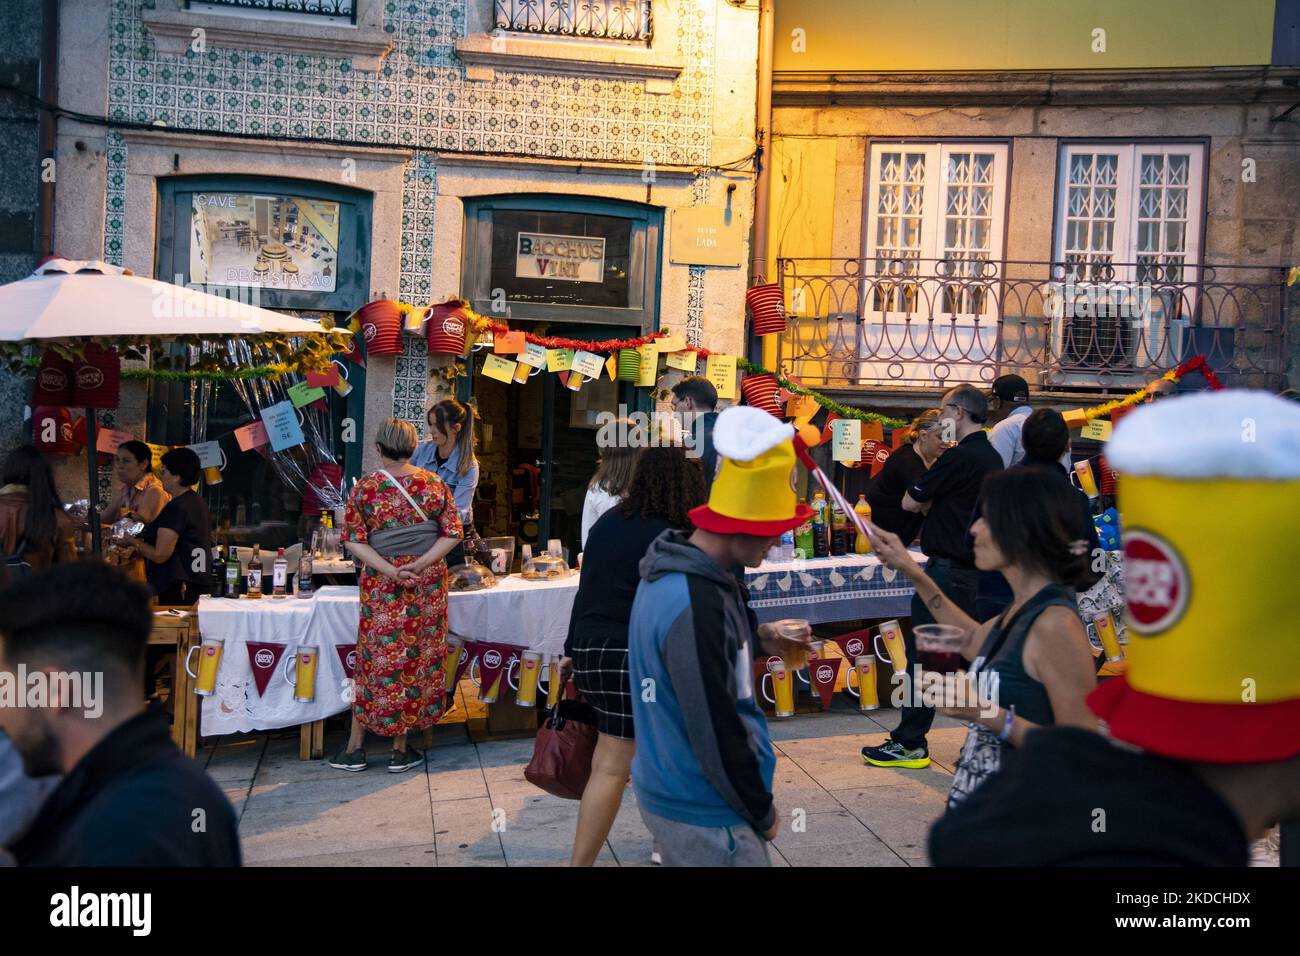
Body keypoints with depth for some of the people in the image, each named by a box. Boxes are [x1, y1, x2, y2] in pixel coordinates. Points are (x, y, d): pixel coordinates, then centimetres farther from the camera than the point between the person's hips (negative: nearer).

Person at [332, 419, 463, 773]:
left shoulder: (365, 488, -6)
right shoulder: (435, 484, -2)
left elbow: (354, 540, -10)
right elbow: (453, 533, -4)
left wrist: (390, 571, -14)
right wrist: (419, 565, -12)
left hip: (380, 585, 0)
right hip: (428, 584, 1)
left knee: (374, 660, 10)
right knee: (417, 659, 9)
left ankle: (354, 748, 18)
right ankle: (400, 751, 16)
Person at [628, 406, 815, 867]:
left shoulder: (677, 569, 2)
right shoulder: (695, 608, -28)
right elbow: (715, 734, -24)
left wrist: (756, 637, 6)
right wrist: (762, 812, -10)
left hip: (668, 791, 9)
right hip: (704, 814, -9)